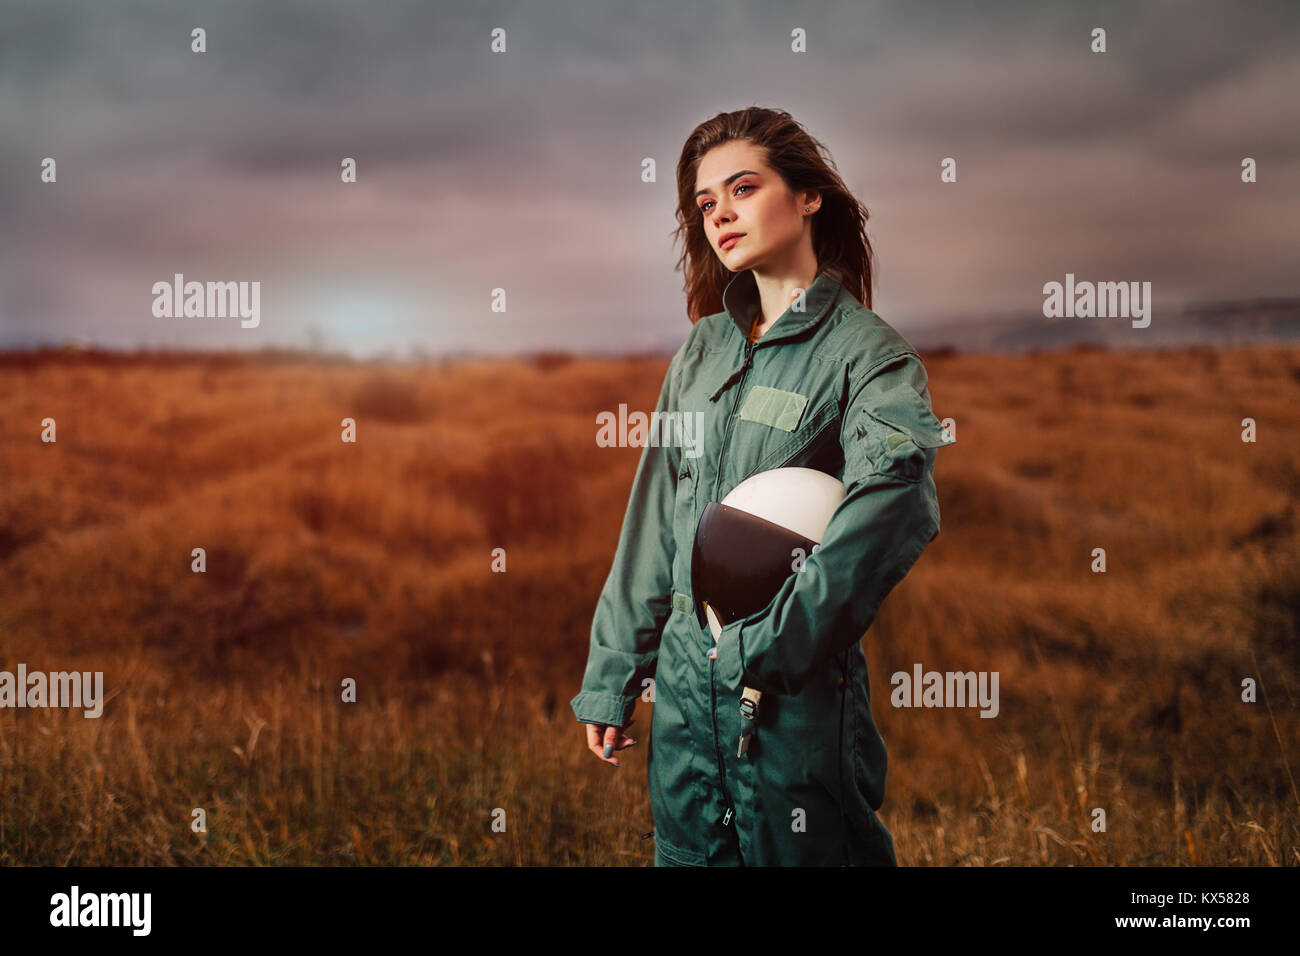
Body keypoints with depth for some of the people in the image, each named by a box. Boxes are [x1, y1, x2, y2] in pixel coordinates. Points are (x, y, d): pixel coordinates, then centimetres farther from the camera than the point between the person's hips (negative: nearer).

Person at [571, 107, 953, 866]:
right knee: (688, 854, 14)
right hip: (683, 683, 5)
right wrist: (611, 678, 12)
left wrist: (775, 638, -26)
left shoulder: (866, 353, -8)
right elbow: (653, 520, 13)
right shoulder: (705, 346, 10)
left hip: (793, 689, -5)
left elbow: (893, 505, -27)